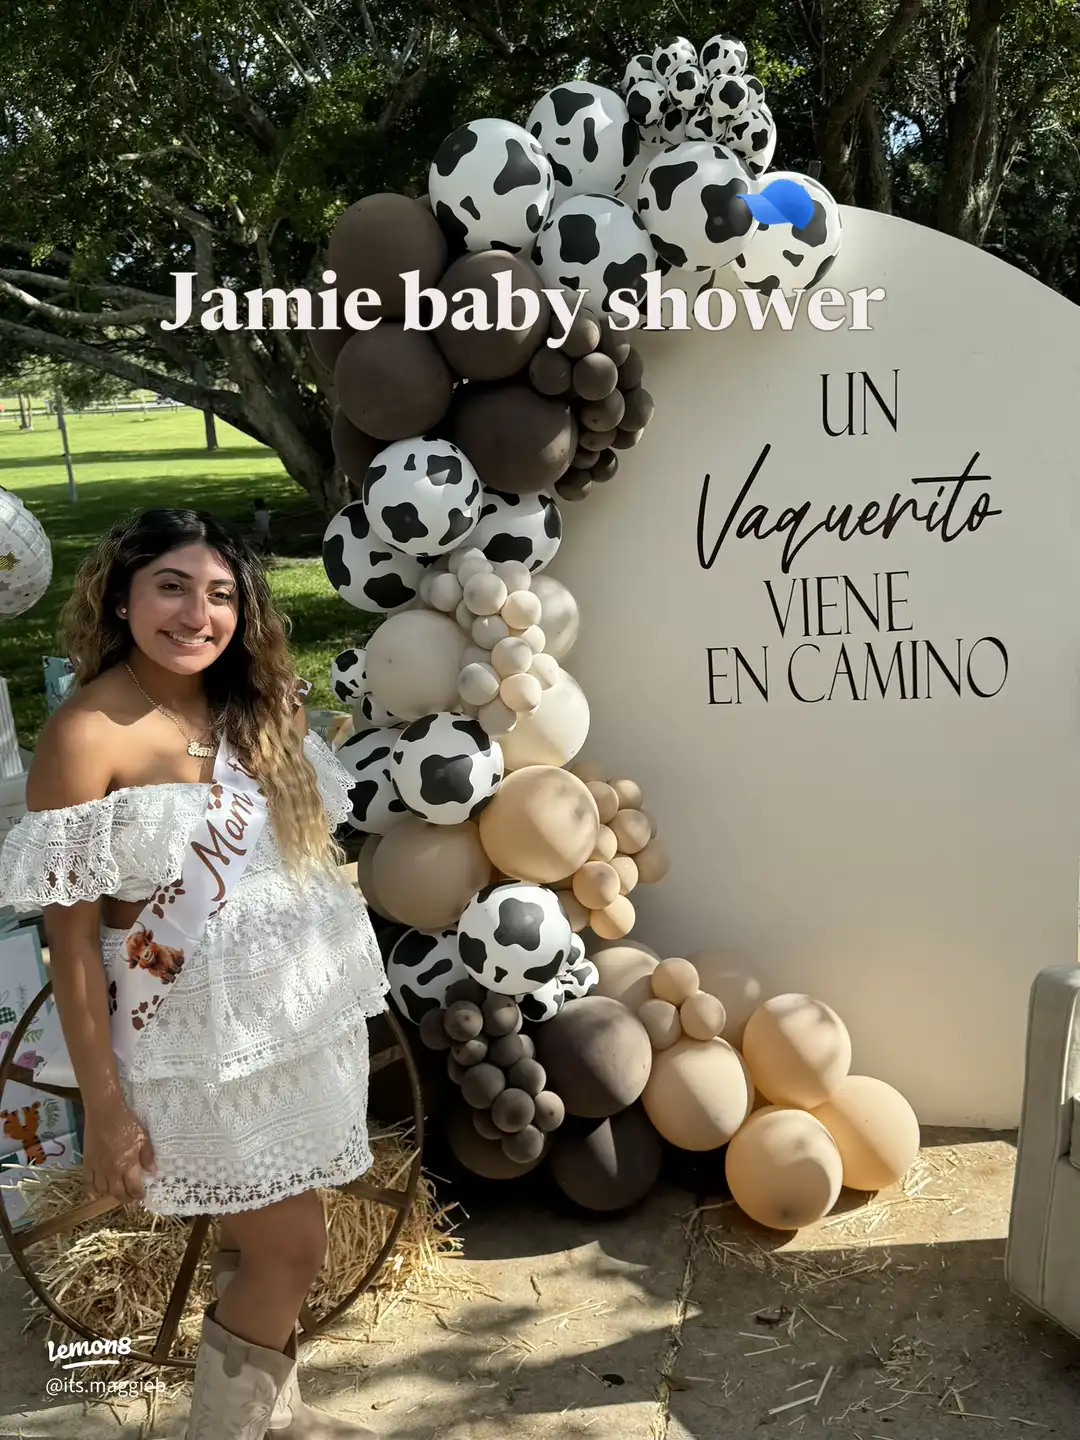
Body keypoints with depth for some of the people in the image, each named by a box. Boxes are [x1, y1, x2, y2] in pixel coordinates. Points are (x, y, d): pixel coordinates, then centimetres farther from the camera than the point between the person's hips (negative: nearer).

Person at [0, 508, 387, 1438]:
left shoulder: (250, 709, 4)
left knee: (263, 1240, 20)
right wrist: (104, 1108, -14)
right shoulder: (86, 736, -17)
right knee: (292, 1251, 5)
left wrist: (338, 979, 12)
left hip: (295, 1013, 6)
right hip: (201, 1041, -6)